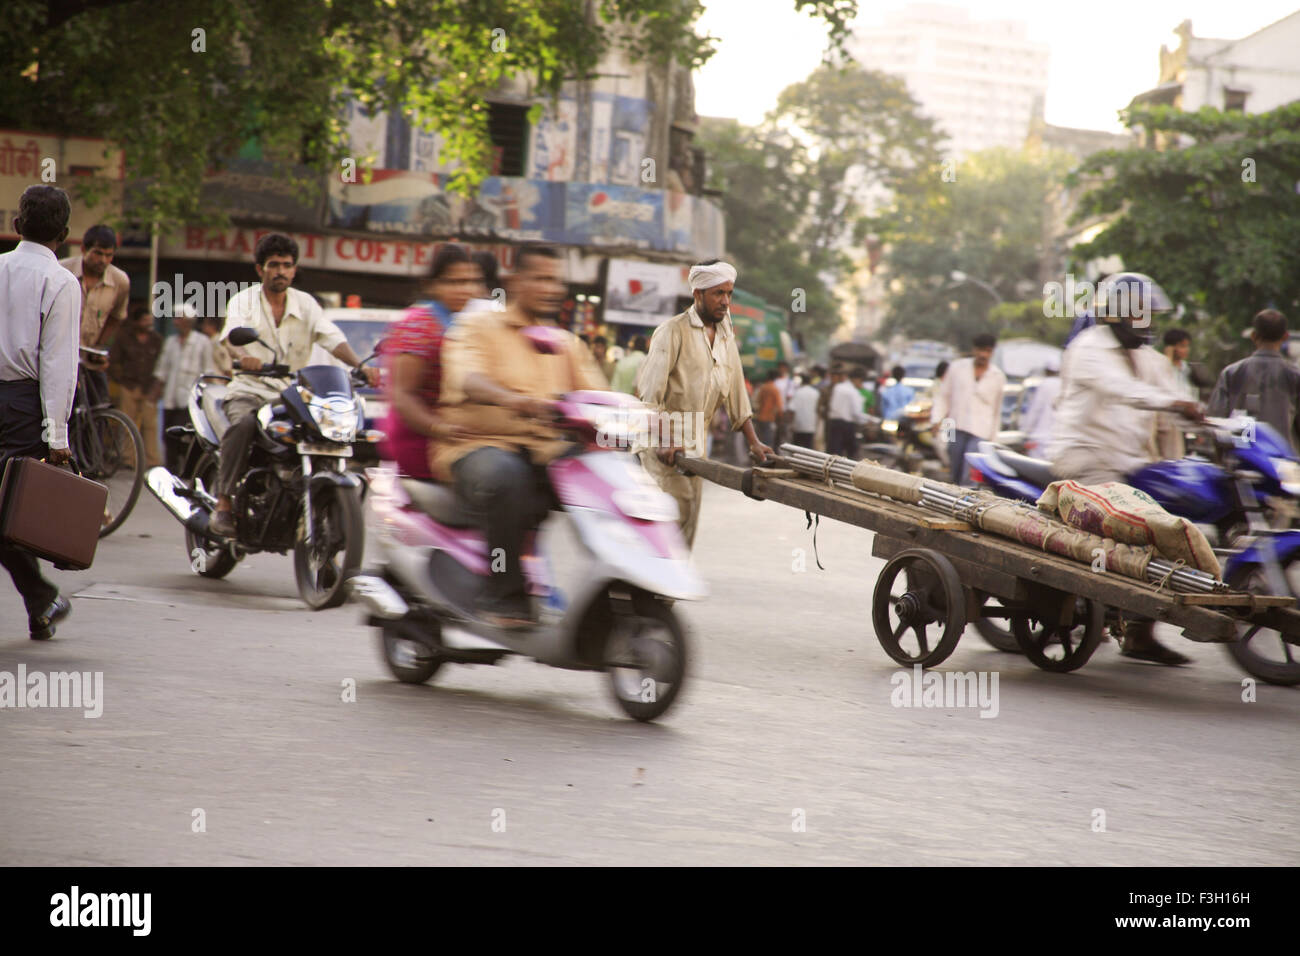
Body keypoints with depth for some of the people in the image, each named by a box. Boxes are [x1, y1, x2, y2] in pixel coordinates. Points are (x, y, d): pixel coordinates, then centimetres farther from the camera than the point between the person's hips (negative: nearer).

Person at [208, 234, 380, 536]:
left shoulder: (306, 304, 12)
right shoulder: (243, 301, 5)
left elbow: (333, 338, -3)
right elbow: (231, 337, -15)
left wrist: (360, 366, -23)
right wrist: (243, 357, -40)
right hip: (250, 390, -3)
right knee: (244, 424, -36)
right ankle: (223, 505, -30)